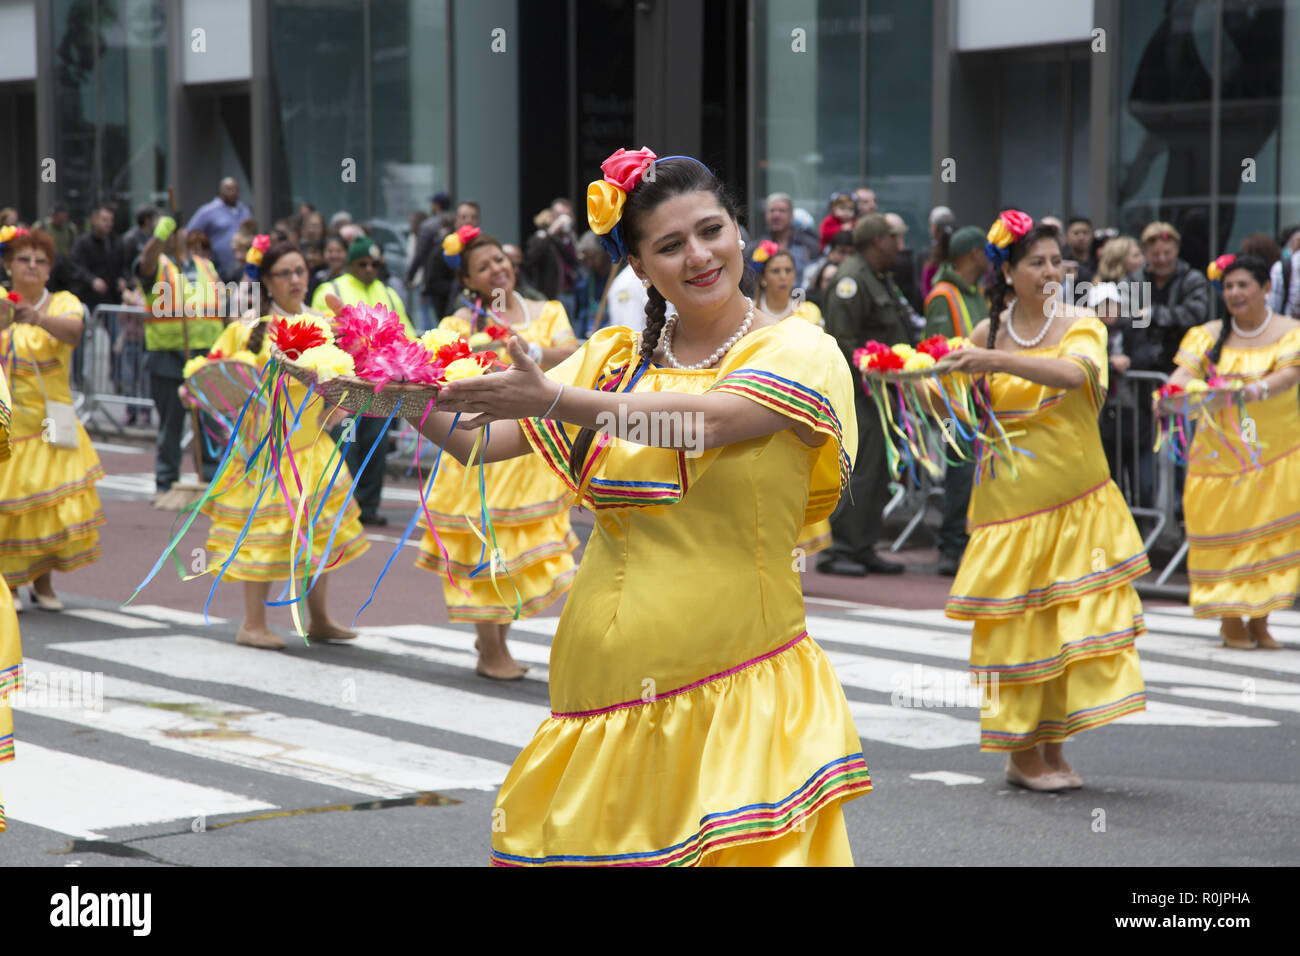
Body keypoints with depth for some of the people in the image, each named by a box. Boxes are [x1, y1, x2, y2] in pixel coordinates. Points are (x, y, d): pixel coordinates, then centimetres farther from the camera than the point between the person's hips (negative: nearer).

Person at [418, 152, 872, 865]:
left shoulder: (799, 351, -1)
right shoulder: (614, 360, 12)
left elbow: (708, 418, -20)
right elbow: (480, 440, 8)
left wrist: (555, 400, -29)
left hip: (738, 691, -4)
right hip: (602, 692, 4)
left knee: (752, 850, -11)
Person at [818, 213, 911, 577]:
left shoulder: (882, 278, 19)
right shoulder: (852, 278, -14)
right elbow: (843, 339, -20)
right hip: (859, 393, -10)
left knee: (878, 472, 11)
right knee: (859, 469, -11)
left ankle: (863, 549, 16)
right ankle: (837, 549, -7)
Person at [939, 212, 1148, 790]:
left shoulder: (1081, 328, -1)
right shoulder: (986, 334, 4)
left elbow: (1073, 373, -24)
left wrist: (998, 360, -33)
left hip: (1077, 498, 0)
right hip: (1010, 498, 0)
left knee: (1072, 621, 0)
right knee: (1016, 624, 0)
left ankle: (1053, 747, 13)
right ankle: (1021, 754, 11)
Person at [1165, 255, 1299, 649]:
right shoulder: (1211, 335, 6)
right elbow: (1186, 370, -8)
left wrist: (1252, 391, -37)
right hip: (1219, 449, 1)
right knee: (1223, 530, -3)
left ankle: (1259, 621, 7)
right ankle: (1230, 619, 7)